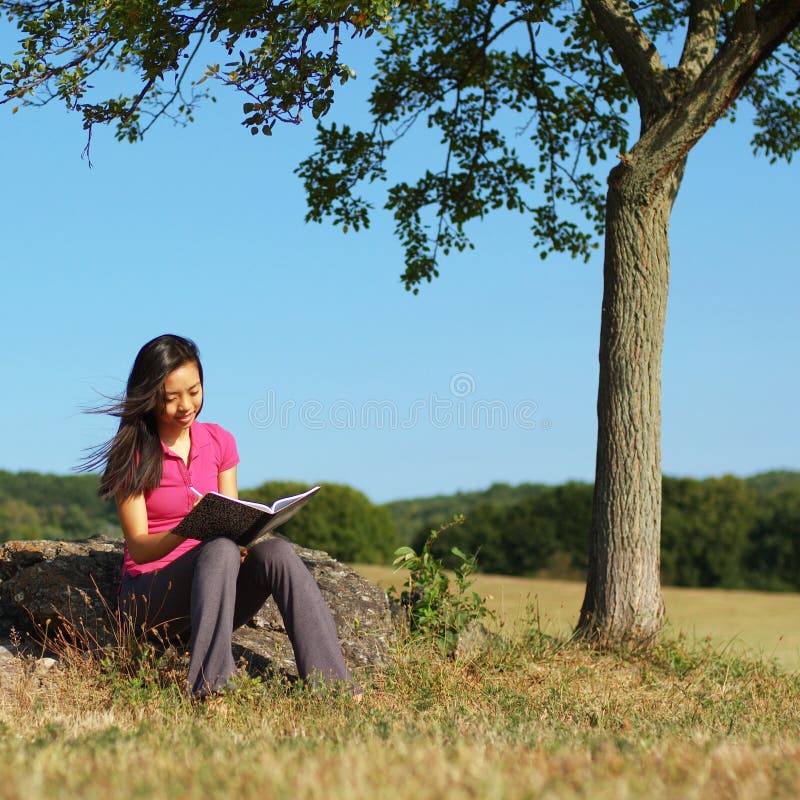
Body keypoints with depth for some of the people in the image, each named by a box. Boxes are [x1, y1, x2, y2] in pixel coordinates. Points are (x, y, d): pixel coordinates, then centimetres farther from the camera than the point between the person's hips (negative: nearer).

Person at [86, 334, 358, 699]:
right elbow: (138, 547, -12)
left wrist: (239, 538, -21)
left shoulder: (219, 442, 8)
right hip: (150, 594, -4)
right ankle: (209, 689, -49)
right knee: (220, 549, -35)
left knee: (275, 550, -28)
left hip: (213, 590, 4)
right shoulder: (131, 454, -5)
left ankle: (336, 689, -40)